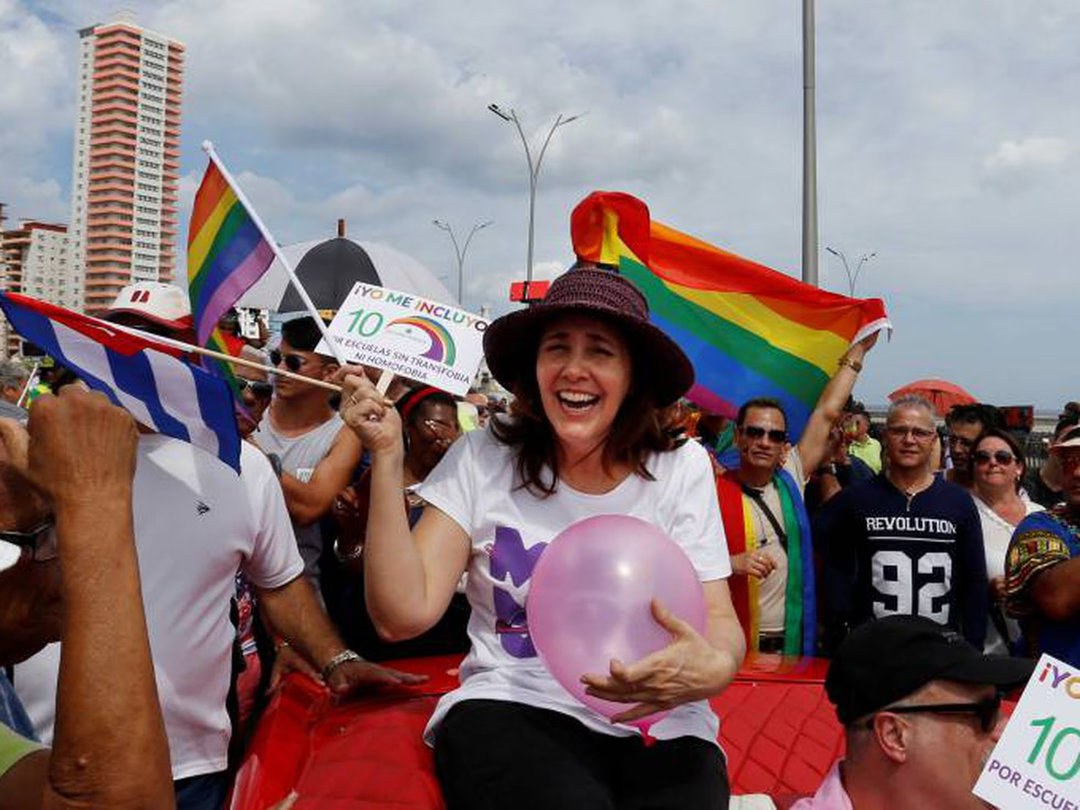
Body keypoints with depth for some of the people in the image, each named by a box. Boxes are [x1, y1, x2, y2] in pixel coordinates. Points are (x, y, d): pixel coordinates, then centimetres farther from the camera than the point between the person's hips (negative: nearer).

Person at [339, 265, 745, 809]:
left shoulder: (682, 468, 3)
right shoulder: (483, 459, 1)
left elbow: (718, 618, -1)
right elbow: (403, 615, -6)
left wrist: (715, 667, -25)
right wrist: (386, 456, -13)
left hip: (658, 724, 2)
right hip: (512, 706, -1)